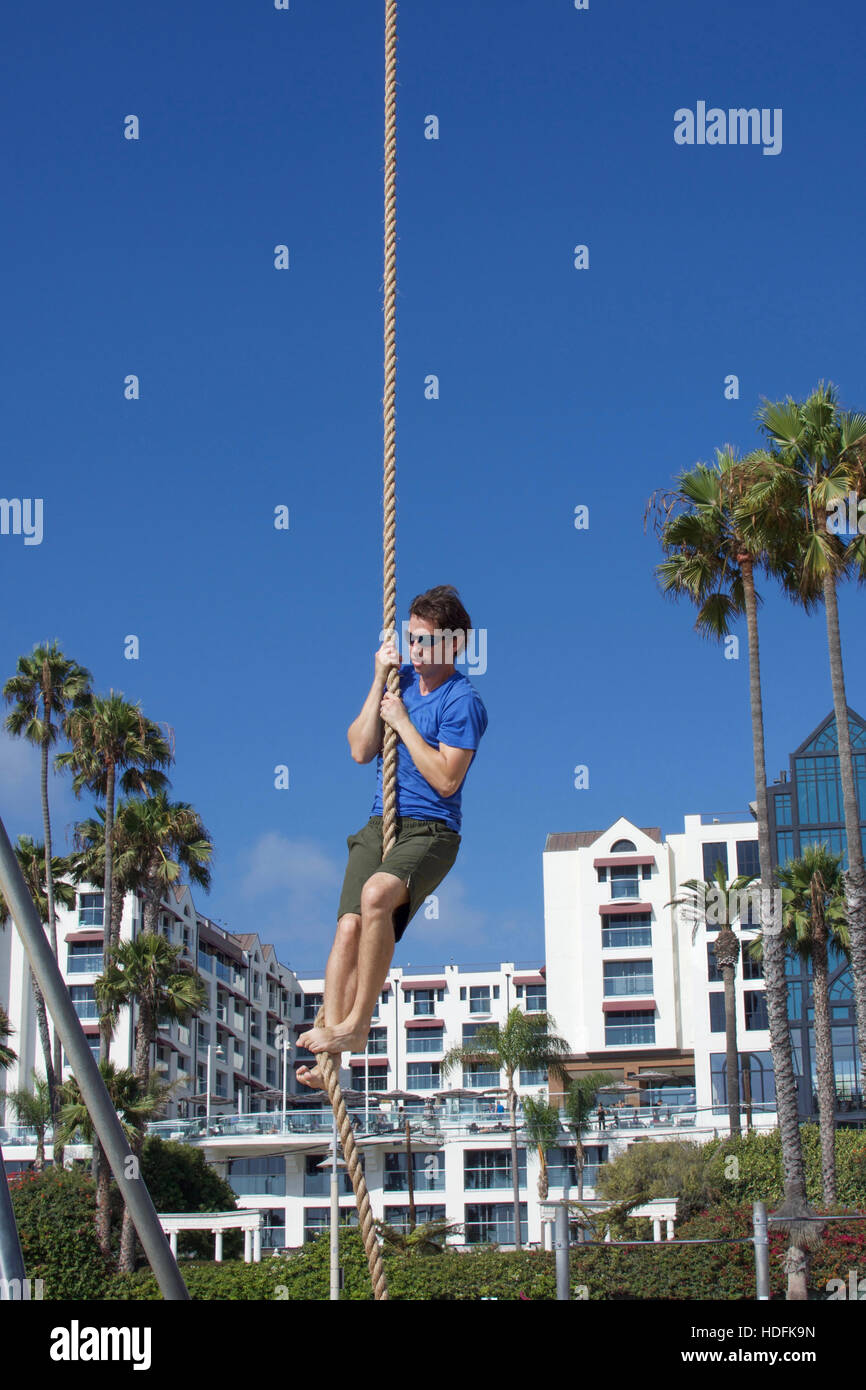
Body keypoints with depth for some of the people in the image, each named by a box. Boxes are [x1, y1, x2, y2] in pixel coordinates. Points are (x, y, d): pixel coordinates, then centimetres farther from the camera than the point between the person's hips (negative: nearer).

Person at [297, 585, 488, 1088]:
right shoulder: (402, 679, 14)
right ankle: (328, 1051, -22)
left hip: (431, 832, -6)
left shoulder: (463, 701, -6)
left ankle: (358, 1025, -28)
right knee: (349, 926, -17)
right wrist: (380, 679, 2)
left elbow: (446, 779, -14)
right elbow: (361, 750, 7)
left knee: (377, 894, -35)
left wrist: (403, 722, -8)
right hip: (381, 824, 6)